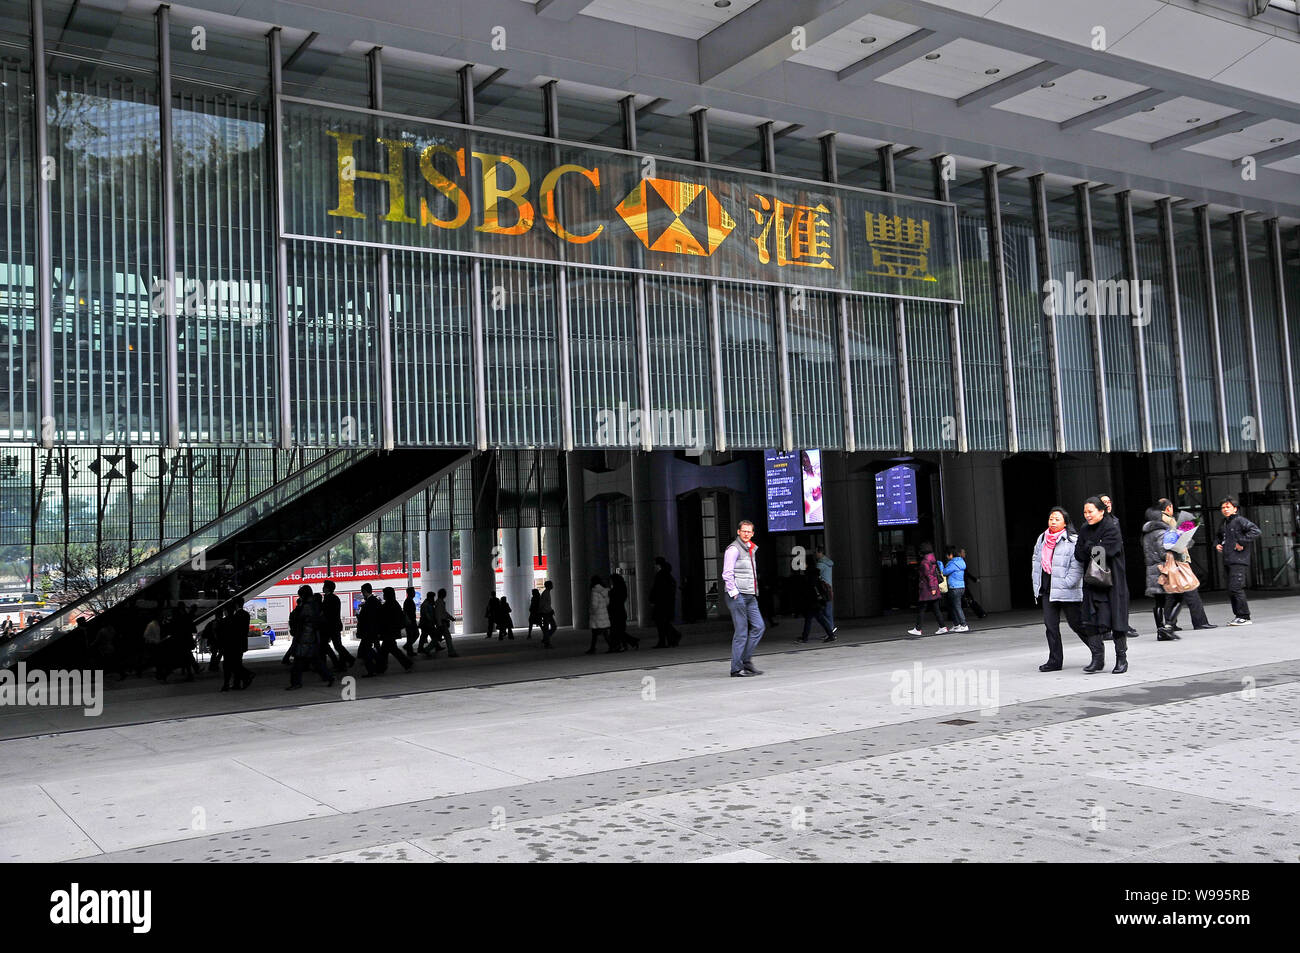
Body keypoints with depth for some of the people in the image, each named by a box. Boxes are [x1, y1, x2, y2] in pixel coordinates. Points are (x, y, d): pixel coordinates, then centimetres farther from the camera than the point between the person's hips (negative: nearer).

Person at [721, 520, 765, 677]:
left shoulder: (751, 549, 19)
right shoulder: (733, 549, -8)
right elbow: (727, 574, -14)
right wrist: (734, 593, -17)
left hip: (750, 596, 9)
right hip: (737, 596, -9)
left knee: (758, 627, 4)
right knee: (741, 632, -7)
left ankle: (746, 661, 13)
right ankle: (736, 668, -2)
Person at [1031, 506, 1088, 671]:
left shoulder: (1073, 541, -10)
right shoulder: (1042, 538, 12)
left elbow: (1077, 566, -14)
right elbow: (1036, 559, 23)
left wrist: (1066, 584, -18)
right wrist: (1036, 580, 15)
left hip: (1068, 591, -6)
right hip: (1047, 589, 6)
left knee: (1076, 623, 2)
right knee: (1050, 625, 4)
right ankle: (1055, 660, 10)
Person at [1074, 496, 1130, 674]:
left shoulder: (1112, 529, -8)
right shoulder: (1085, 530, 11)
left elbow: (1106, 551, -19)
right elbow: (1078, 555, 4)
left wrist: (1089, 547, -5)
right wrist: (1095, 550, -12)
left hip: (1113, 581, -5)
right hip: (1092, 581, 5)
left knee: (1116, 620, -1)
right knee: (1093, 621, -2)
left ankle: (1121, 659, 8)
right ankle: (1098, 658, 3)